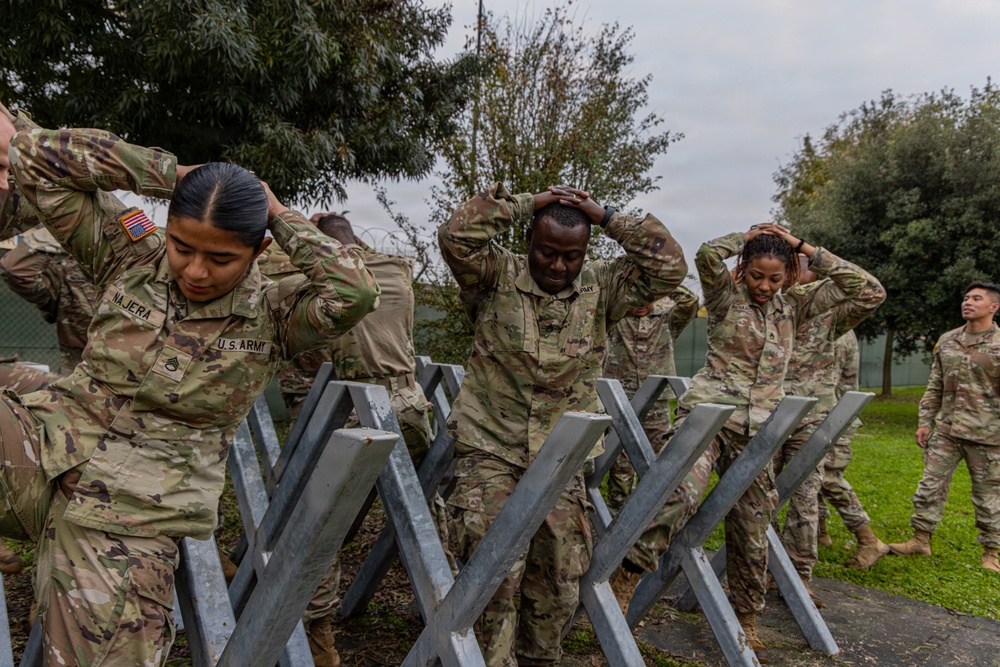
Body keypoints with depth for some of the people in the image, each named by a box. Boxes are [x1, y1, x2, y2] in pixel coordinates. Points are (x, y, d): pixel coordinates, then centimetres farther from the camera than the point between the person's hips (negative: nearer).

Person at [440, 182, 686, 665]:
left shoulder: (600, 288, 5)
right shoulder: (497, 278, -2)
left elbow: (668, 266, -3)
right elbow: (456, 236, -19)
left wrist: (606, 218, -6)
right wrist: (525, 205, -12)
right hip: (490, 449, -3)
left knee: (560, 585, 10)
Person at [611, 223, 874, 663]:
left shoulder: (794, 305, 14)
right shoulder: (725, 295, 3)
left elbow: (857, 284, 9)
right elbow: (707, 255, -17)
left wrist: (803, 247, 3)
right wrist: (748, 236, -1)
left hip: (757, 429, 4)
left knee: (752, 532, 10)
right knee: (682, 491, -31)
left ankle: (745, 620, 29)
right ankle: (624, 580, -22)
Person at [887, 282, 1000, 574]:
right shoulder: (947, 341, 9)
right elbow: (934, 386, 14)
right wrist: (925, 421, 9)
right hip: (946, 431, 4)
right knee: (931, 485, 5)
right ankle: (920, 540, 15)